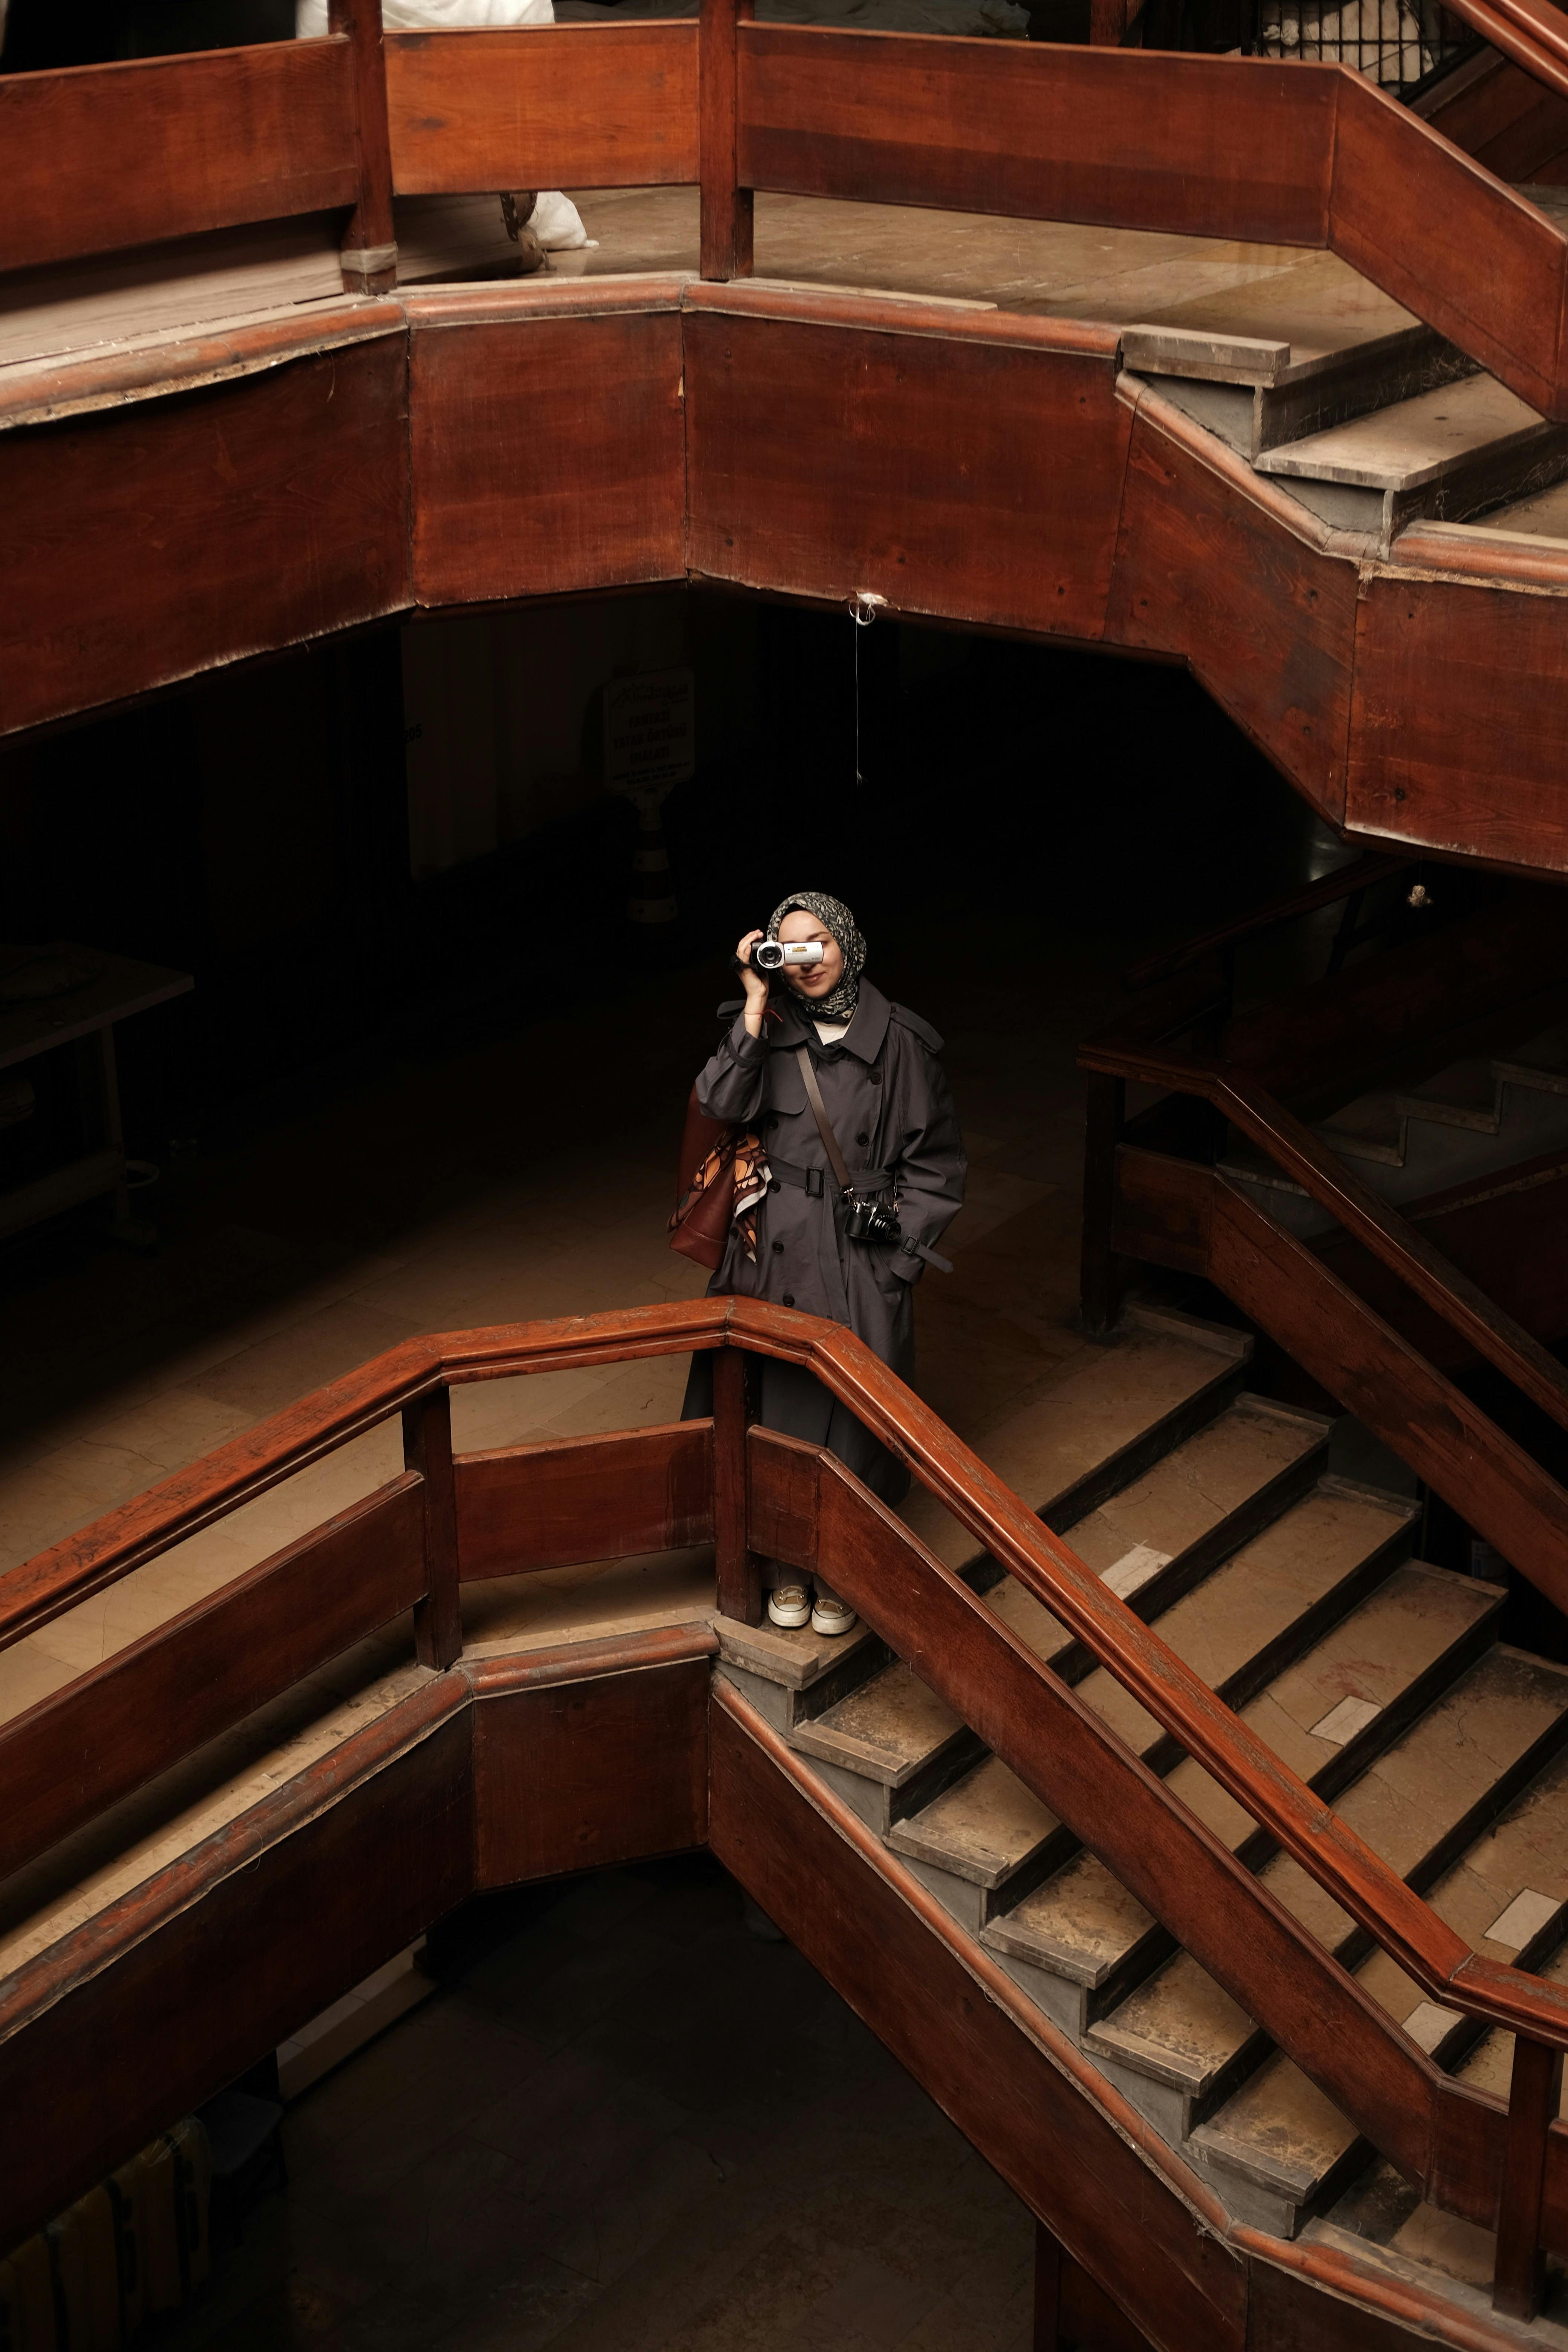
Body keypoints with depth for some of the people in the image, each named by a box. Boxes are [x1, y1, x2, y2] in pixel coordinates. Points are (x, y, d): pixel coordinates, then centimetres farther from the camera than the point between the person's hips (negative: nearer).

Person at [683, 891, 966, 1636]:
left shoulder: (899, 1043, -5)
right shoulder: (767, 1027, 2)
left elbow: (938, 1166, 0)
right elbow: (723, 1106, -15)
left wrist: (897, 1259, -6)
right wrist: (757, 1004, -16)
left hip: (858, 1263, -2)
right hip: (774, 1250, 2)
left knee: (847, 1414, 2)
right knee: (776, 1407, 6)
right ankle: (786, 1561, 23)